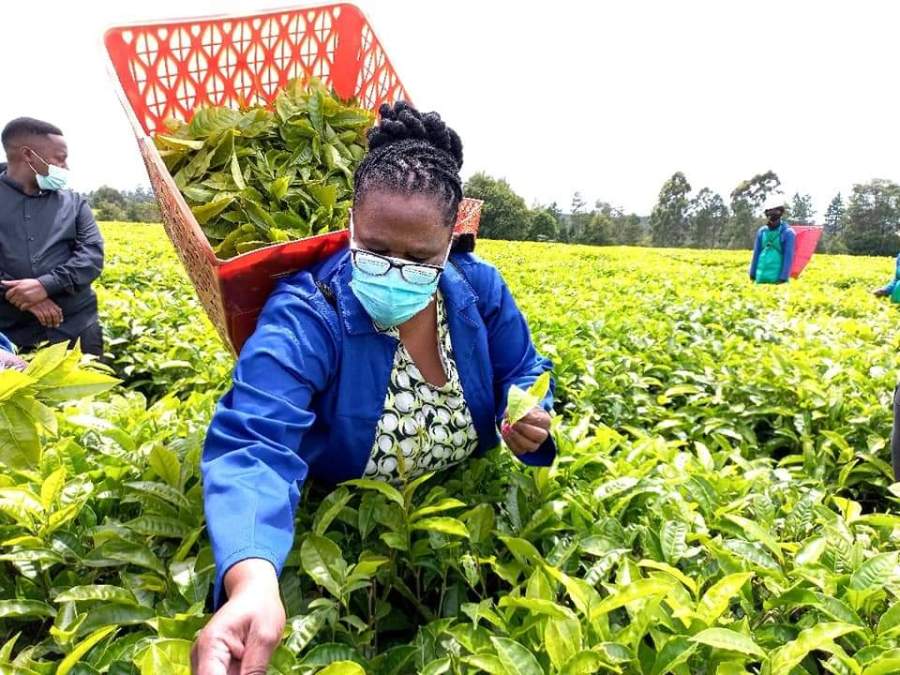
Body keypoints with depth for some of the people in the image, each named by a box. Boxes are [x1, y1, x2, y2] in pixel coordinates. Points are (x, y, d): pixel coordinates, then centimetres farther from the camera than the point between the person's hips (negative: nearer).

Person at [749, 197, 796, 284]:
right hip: (761, 276, 4)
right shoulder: (762, 231, 8)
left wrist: (783, 278, -13)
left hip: (777, 277, -4)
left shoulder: (788, 233, -5)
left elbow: (788, 256, -8)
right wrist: (752, 274, 10)